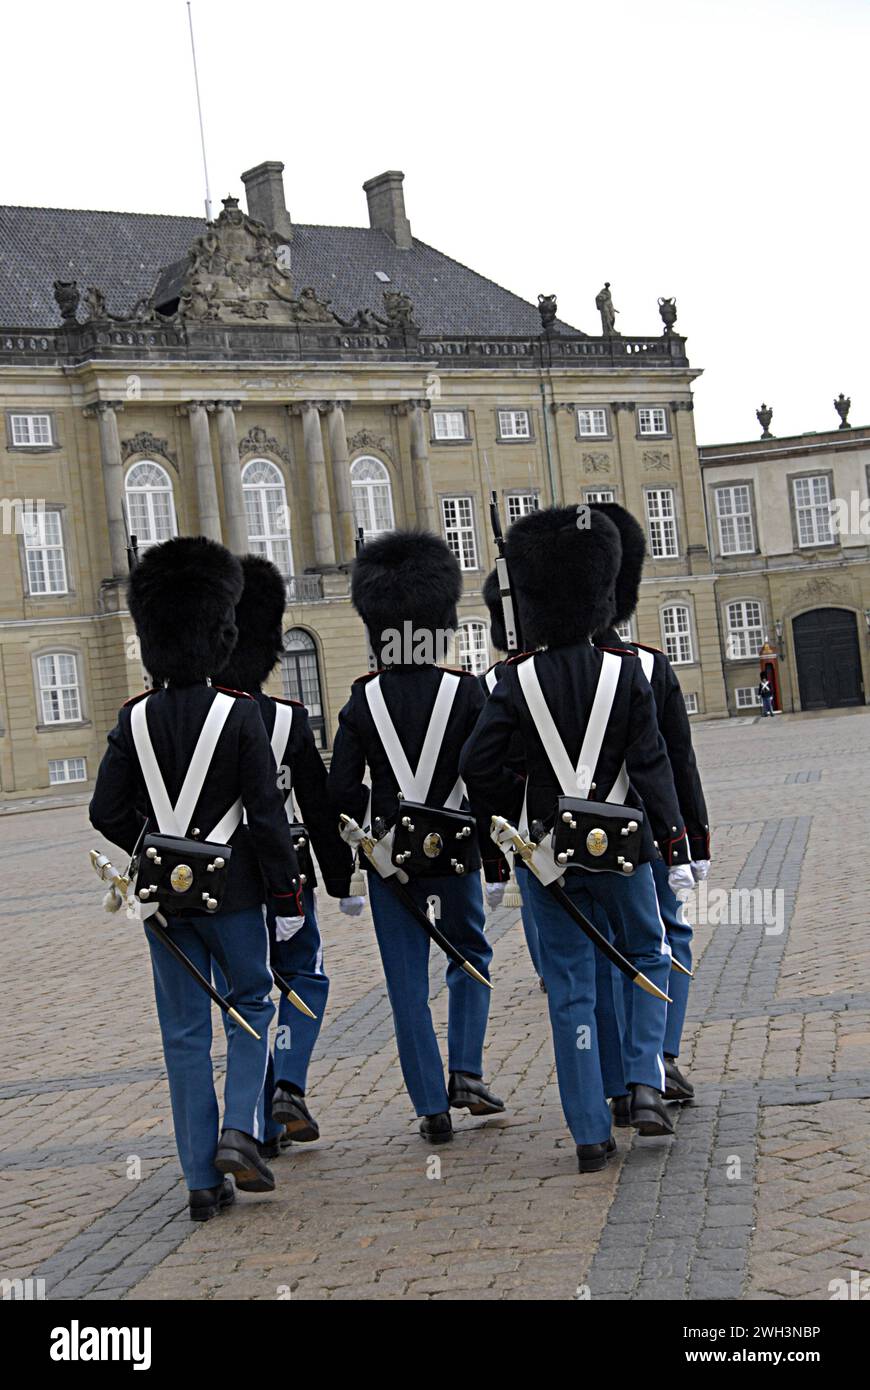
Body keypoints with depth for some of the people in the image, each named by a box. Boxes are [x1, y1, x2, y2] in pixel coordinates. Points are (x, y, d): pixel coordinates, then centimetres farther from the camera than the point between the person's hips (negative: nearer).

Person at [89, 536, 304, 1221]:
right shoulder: (240, 714, -11)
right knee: (252, 1003, 17)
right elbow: (268, 814, -12)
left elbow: (107, 813, 1)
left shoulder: (136, 718, -1)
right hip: (231, 888, -3)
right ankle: (240, 1130, -1)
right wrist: (288, 895, -5)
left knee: (185, 1032, 8)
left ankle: (204, 1180, 10)